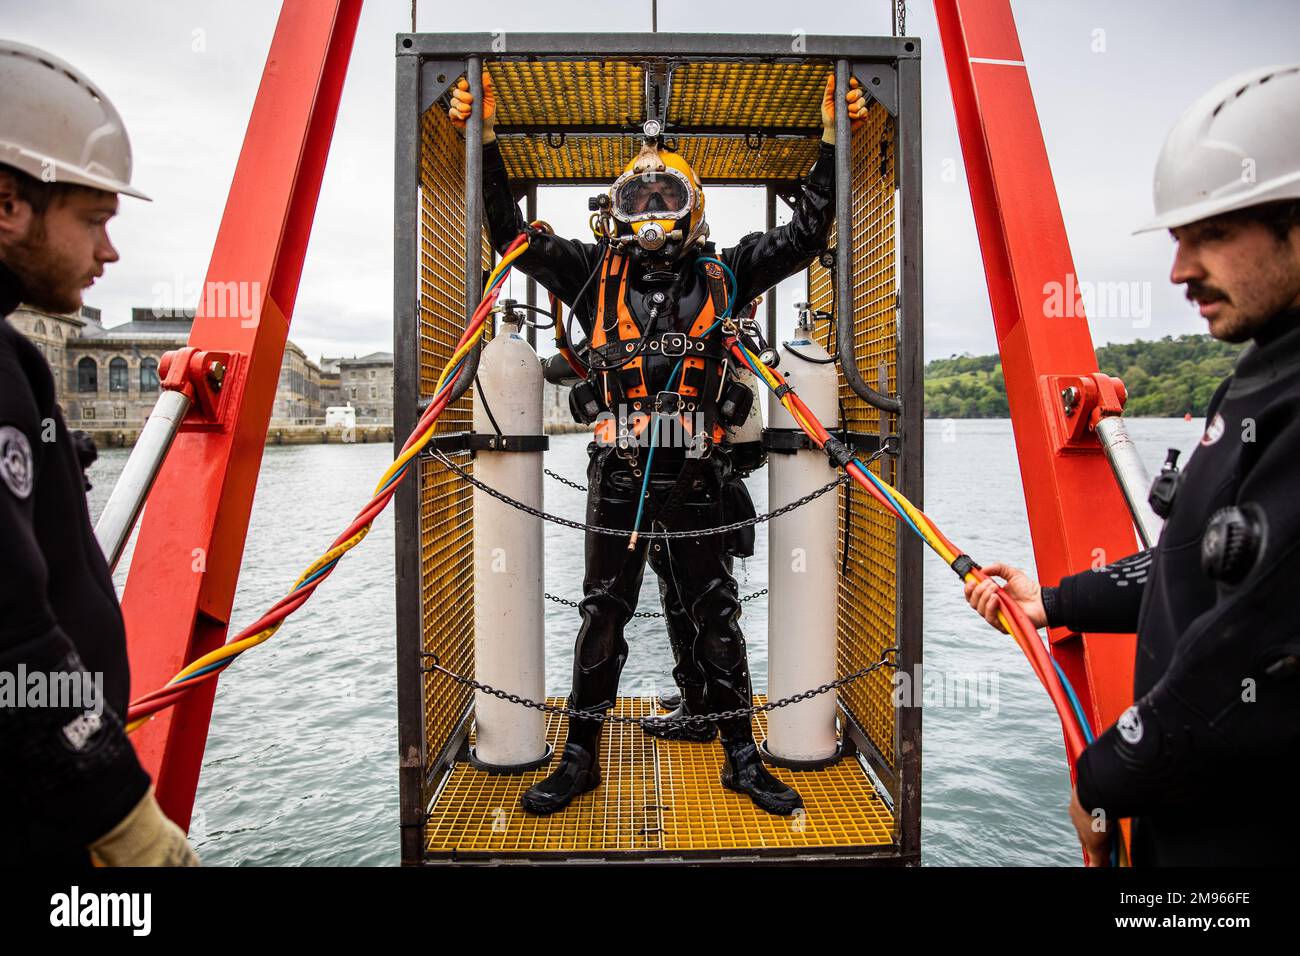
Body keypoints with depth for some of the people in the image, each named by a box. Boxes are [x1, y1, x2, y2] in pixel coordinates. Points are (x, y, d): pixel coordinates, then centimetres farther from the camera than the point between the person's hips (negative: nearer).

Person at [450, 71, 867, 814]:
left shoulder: (721, 277, 8)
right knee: (601, 620, 10)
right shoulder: (594, 274, 9)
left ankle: (743, 758, 24)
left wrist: (834, 139, 7)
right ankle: (581, 759, 24)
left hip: (697, 481, 0)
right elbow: (511, 232, 9)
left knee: (715, 622, 9)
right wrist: (486, 138, 5)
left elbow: (808, 233, 9)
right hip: (617, 479, 1)